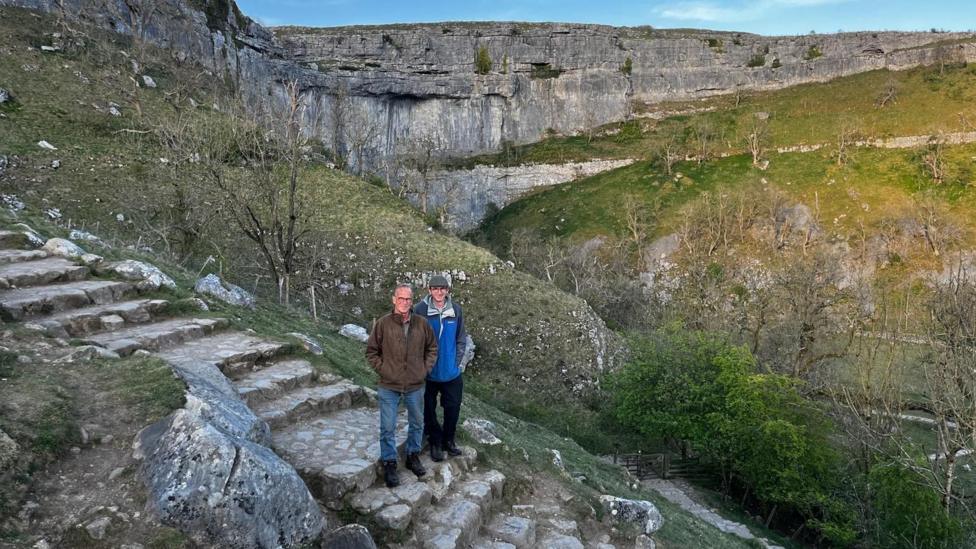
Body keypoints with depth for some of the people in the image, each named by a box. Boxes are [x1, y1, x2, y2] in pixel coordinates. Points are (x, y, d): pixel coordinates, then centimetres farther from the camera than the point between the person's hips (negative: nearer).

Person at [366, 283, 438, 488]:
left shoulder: (422, 323, -4)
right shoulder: (383, 324, -10)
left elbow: (432, 348, 9)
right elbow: (371, 351, 0)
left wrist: (425, 369, 1)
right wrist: (382, 369, -7)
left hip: (415, 386, 3)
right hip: (389, 387, -2)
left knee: (417, 424, 18)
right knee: (388, 428, 5)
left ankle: (413, 456, 38)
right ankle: (389, 463, 22)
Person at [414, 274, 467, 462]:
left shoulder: (456, 310, -2)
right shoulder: (420, 310, -12)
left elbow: (461, 339, 6)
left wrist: (457, 361, 0)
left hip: (451, 371, 3)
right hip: (428, 372, -2)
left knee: (453, 407, 10)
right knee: (429, 408, 10)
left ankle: (449, 440, 30)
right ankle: (435, 442, 28)